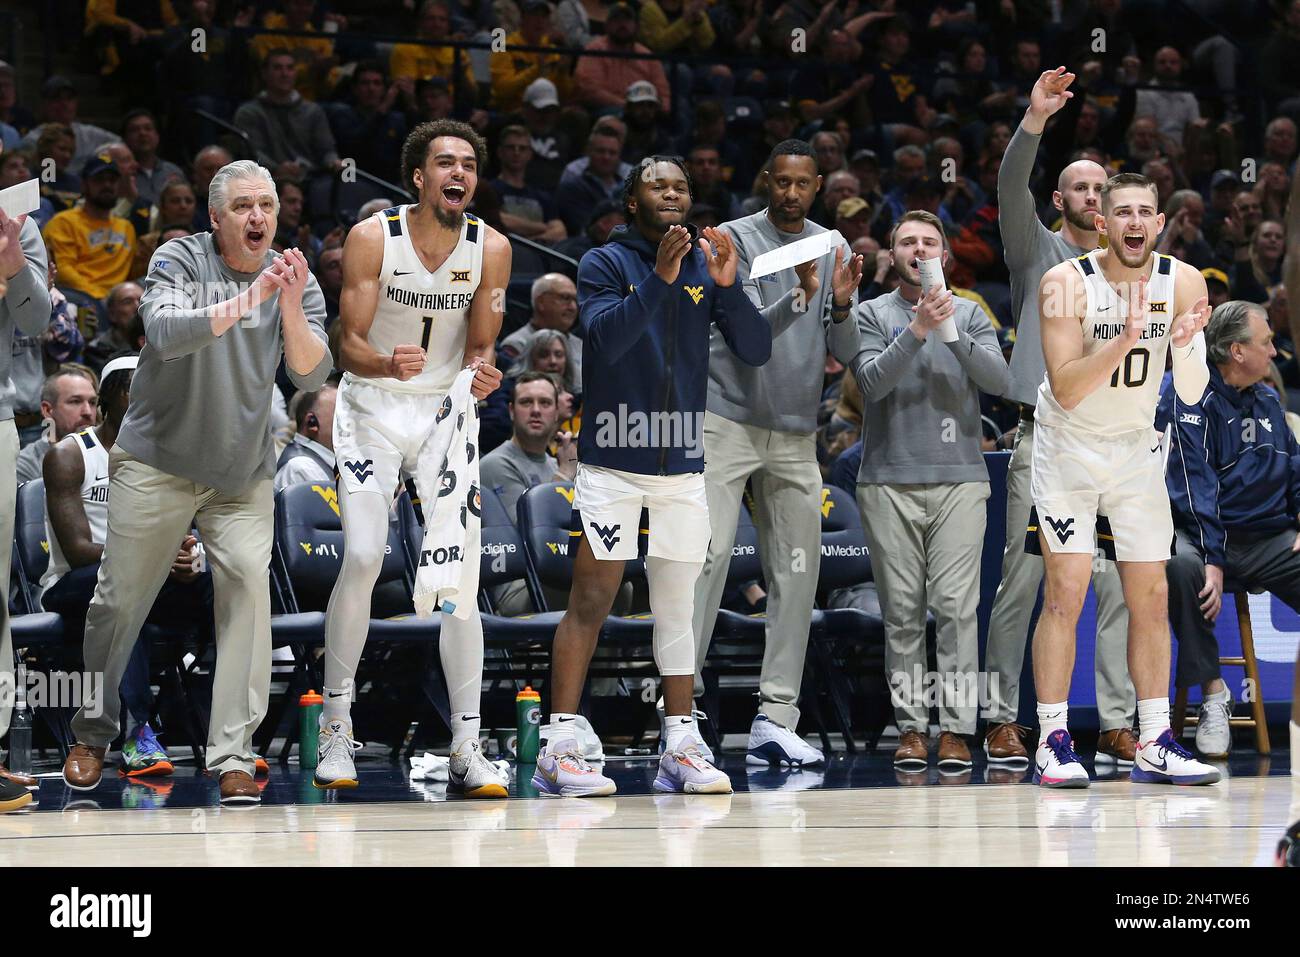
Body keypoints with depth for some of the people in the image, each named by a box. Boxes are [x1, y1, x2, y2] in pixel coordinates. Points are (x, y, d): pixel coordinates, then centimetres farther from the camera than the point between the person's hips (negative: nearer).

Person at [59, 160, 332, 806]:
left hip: (243, 474, 2)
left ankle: (233, 753, -10)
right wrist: (245, 302, -36)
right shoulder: (180, 259, -8)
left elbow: (311, 376, -11)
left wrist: (291, 309, -27)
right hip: (157, 462, -2)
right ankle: (91, 734, 24)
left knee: (248, 586, -14)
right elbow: (165, 332, -26)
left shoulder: (296, 281, -1)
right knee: (121, 597, 3)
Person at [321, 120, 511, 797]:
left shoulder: (491, 249, -7)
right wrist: (388, 363, -35)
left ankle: (466, 748, -6)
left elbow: (480, 347, 1)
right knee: (363, 560, -14)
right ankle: (336, 728, 0)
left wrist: (480, 375, -23)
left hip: (446, 411, 2)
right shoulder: (372, 239, -14)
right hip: (373, 408, -2)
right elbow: (350, 345, -13)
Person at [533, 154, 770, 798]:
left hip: (683, 464, 4)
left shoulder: (704, 268, 9)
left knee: (676, 608, 8)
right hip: (612, 461, -4)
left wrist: (728, 286, -13)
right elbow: (607, 338, -18)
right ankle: (557, 750, -8)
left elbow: (757, 352, 2)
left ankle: (680, 750, 12)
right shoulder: (605, 264, -2)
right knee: (591, 602, -8)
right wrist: (661, 279, -27)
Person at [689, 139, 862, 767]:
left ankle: (775, 718, 1)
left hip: (796, 433, 5)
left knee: (796, 574, 0)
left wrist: (841, 305, -14)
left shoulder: (834, 250, 10)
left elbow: (846, 354, 6)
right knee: (708, 553, -14)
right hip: (726, 421, -5)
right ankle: (682, 694, -12)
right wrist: (800, 296, -30)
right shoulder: (738, 240, -3)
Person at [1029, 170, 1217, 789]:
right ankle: (1053, 742, -3)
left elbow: (1191, 395, -12)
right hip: (1068, 447, -4)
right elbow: (1066, 390, -26)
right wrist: (1126, 338, -37)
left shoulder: (1183, 283, -11)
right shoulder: (1067, 282, -20)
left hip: (1137, 448, 4)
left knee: (1151, 598, 4)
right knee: (1065, 593, -9)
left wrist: (1187, 342, -31)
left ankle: (1154, 745, 10)